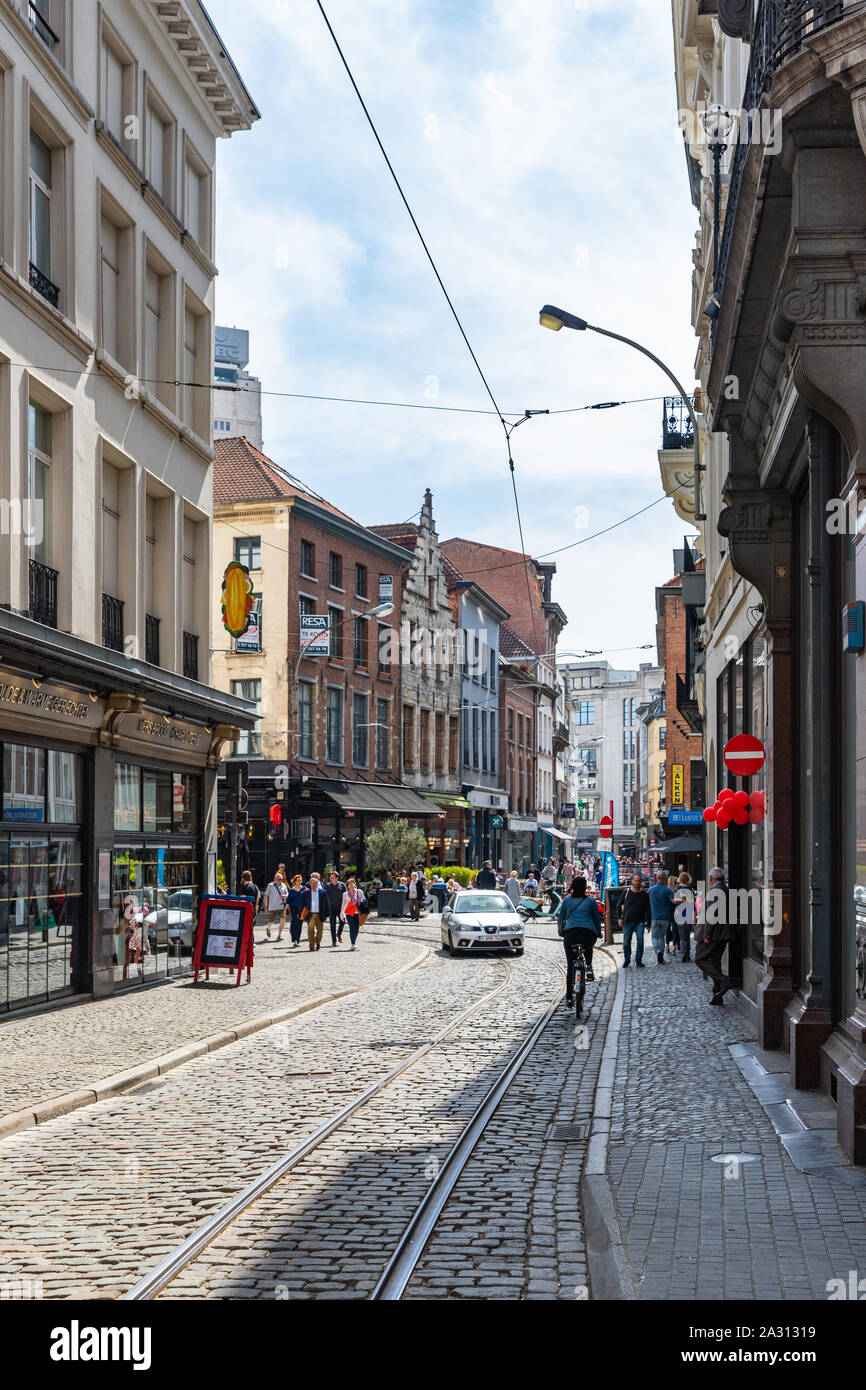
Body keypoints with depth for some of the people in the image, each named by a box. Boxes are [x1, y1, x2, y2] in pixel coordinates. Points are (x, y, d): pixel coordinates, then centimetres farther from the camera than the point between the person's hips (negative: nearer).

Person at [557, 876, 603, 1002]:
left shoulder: (566, 900, 11)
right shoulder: (591, 901, 9)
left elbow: (561, 918, 18)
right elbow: (597, 919, 15)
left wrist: (561, 932, 35)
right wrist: (599, 933, 31)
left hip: (570, 933, 0)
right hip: (589, 933, 0)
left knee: (571, 966, 8)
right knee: (588, 948, 38)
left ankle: (569, 996, 3)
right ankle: (589, 967, 14)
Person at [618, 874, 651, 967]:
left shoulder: (644, 895, 2)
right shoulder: (626, 892, 3)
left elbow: (647, 910, 6)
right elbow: (620, 905, 10)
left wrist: (648, 923, 2)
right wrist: (620, 918, 2)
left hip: (640, 922, -1)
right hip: (627, 921, 1)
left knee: (640, 940, -12)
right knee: (626, 942, 6)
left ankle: (638, 960, -2)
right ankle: (626, 959, 23)